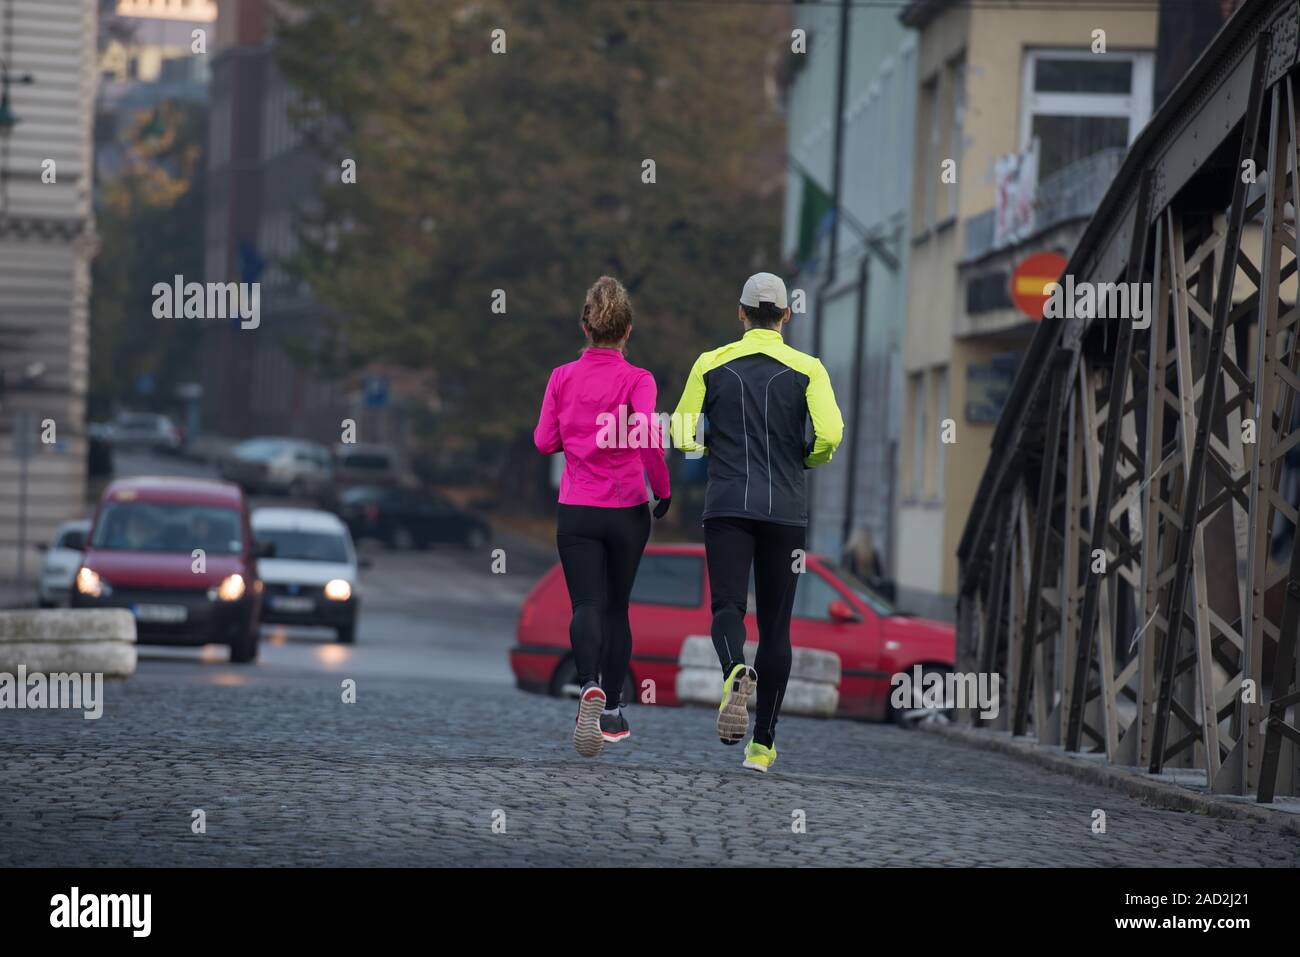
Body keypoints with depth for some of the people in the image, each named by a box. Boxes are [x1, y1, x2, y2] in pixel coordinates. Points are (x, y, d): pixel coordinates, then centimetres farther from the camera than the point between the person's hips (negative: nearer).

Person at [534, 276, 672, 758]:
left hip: (576, 512, 1)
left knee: (587, 606, -4)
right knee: (616, 608, 15)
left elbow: (543, 441, 3)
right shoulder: (637, 380, -9)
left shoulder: (563, 378, -1)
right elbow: (648, 441, -20)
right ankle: (613, 713, 19)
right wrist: (663, 490, -5)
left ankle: (590, 686, -34)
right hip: (627, 512, -1)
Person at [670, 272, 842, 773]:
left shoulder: (711, 365, 4)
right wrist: (805, 460, 10)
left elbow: (683, 435, 4)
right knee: (775, 624, 9)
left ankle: (736, 672, -42)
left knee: (728, 607, -6)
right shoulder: (806, 369, 1)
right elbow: (829, 435, -11)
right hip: (785, 509, 0)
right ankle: (762, 743, 10)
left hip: (726, 506, 0)